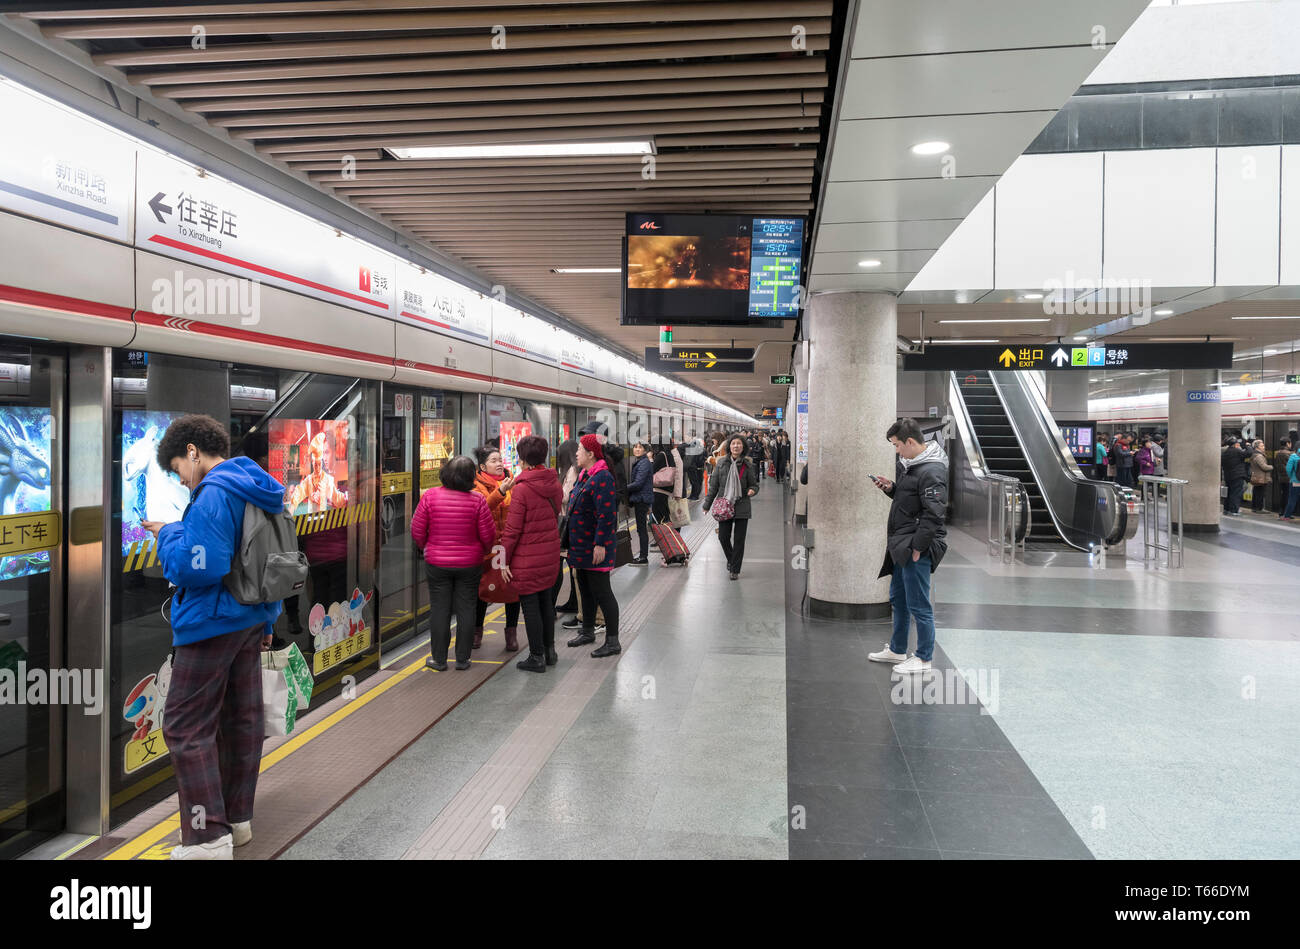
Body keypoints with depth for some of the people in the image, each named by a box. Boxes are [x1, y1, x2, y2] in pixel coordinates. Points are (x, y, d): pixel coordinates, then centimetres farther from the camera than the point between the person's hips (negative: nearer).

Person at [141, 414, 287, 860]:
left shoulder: (213, 494, -18)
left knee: (186, 727, 0)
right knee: (242, 719, 15)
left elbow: (198, 567, -26)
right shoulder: (259, 492, 11)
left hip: (211, 624, -9)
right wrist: (266, 622, 23)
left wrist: (169, 534, -9)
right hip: (251, 622, 9)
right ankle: (237, 819, 26)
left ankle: (209, 837, 1)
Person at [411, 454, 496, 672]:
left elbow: (417, 531, -3)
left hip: (437, 563, 0)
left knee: (439, 609, 9)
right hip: (469, 564, 0)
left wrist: (425, 548, 16)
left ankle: (439, 659, 17)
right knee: (466, 609, 10)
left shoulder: (430, 496, -10)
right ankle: (462, 658, 16)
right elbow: (488, 535, -6)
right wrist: (484, 551, 15)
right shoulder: (477, 500, -11)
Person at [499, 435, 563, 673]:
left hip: (527, 557, -7)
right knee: (546, 600, 18)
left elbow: (512, 528, -16)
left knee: (530, 604, 3)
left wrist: (504, 560, -10)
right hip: (550, 553, 7)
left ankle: (536, 657, 10)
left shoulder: (522, 489, -18)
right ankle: (549, 650, 28)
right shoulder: (554, 484, 3)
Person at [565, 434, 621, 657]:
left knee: (601, 592, -5)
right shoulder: (584, 475, 13)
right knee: (585, 589, 19)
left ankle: (612, 641, 3)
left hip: (595, 548, -10)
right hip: (581, 545, 10)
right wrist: (571, 541, 23)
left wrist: (600, 544, -26)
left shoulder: (602, 478, -19)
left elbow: (606, 515, -25)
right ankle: (588, 631, 34)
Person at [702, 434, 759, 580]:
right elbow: (714, 486, 8)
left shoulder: (748, 465, 1)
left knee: (739, 539, 0)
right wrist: (707, 505, 8)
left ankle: (735, 570, 11)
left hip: (742, 507, -1)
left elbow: (754, 484, 9)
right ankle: (731, 560, 31)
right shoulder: (721, 464, 4)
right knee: (723, 537, 2)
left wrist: (752, 490, -15)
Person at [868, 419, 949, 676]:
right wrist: (891, 488, 6)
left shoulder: (931, 472, -20)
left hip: (917, 548, -10)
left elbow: (932, 515, -23)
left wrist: (917, 547, -21)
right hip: (901, 546, 10)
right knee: (898, 599, 20)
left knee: (918, 605, 0)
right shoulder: (908, 463, 11)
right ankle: (897, 650, 34)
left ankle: (924, 659, 14)